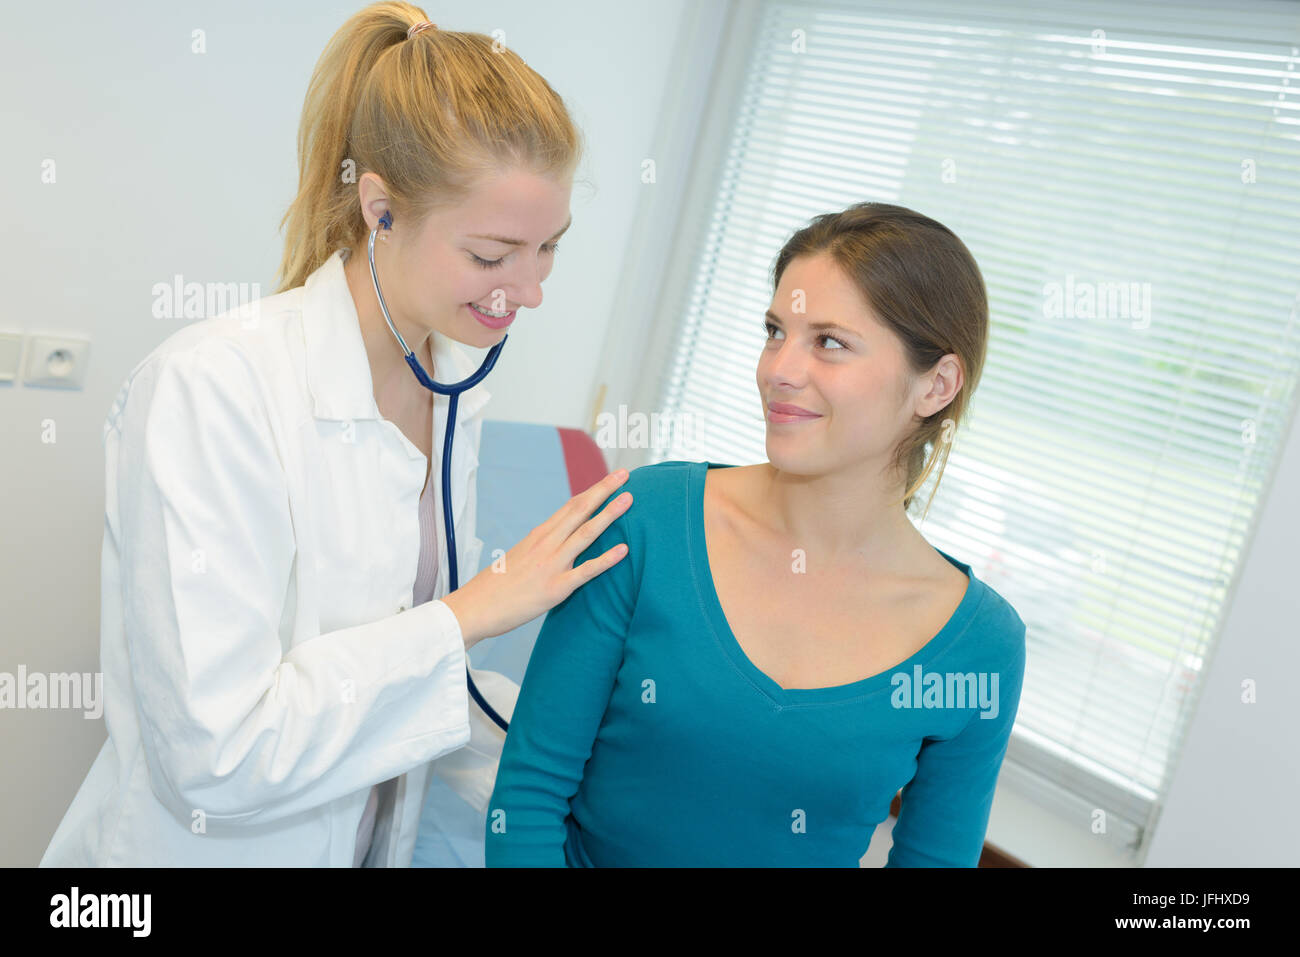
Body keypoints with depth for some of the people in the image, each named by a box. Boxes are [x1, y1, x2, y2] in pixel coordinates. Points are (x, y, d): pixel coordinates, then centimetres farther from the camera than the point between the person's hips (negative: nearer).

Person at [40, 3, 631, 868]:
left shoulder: (453, 394, -2)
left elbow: (405, 662, 5)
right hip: (201, 842, -6)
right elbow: (214, 755, -28)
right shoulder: (208, 389, -24)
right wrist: (475, 610, -25)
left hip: (371, 842, 6)